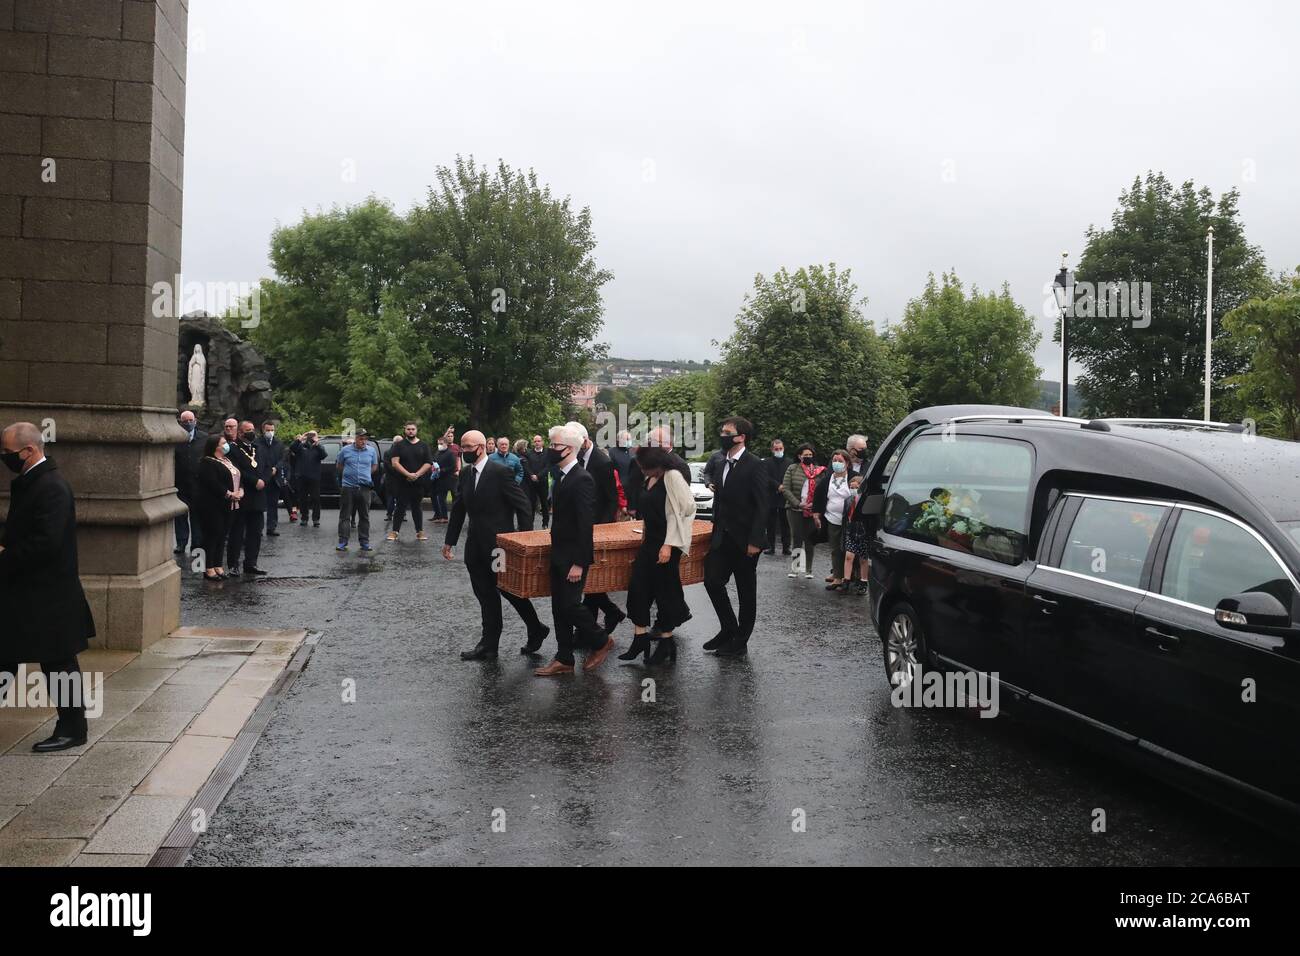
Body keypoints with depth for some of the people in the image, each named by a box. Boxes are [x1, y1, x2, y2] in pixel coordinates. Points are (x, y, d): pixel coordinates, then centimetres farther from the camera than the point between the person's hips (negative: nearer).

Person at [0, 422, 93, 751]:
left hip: (48, 597, -10)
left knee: (58, 663, 2)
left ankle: (72, 729, 15)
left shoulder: (52, 487, -20)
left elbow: (45, 543, -27)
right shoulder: (28, 482, 10)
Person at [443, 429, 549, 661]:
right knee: (485, 596, 10)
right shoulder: (465, 473, 8)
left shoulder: (500, 472, -14)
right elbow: (458, 508, 15)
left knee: (510, 589, 4)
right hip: (476, 545, 7)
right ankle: (488, 645, 17)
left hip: (499, 545, -7)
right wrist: (450, 540, 14)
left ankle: (536, 630, 24)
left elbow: (522, 505, -12)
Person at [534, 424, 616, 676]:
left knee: (570, 605, -5)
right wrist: (556, 552, 17)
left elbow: (586, 524, -20)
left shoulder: (582, 479, -18)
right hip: (558, 555, 9)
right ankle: (564, 660, 18)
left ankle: (601, 641, 17)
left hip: (573, 557, -9)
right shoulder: (562, 477, 10)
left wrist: (579, 563, -21)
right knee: (559, 608, 10)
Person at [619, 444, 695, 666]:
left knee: (665, 590, 3)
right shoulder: (650, 477, 6)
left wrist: (668, 545, -20)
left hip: (666, 544, -8)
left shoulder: (673, 476, -18)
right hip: (650, 540, 8)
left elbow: (677, 513, -19)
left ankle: (666, 643, 17)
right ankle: (641, 638, 14)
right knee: (638, 587, 5)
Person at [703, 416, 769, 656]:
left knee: (746, 591, 5)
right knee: (712, 581, 3)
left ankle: (740, 641, 16)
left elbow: (761, 506, -16)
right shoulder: (723, 465, 11)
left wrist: (755, 541, -20)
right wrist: (716, 532, 11)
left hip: (745, 540, -7)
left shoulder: (754, 465, -12)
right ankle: (728, 629, 20)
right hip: (723, 538, 7)